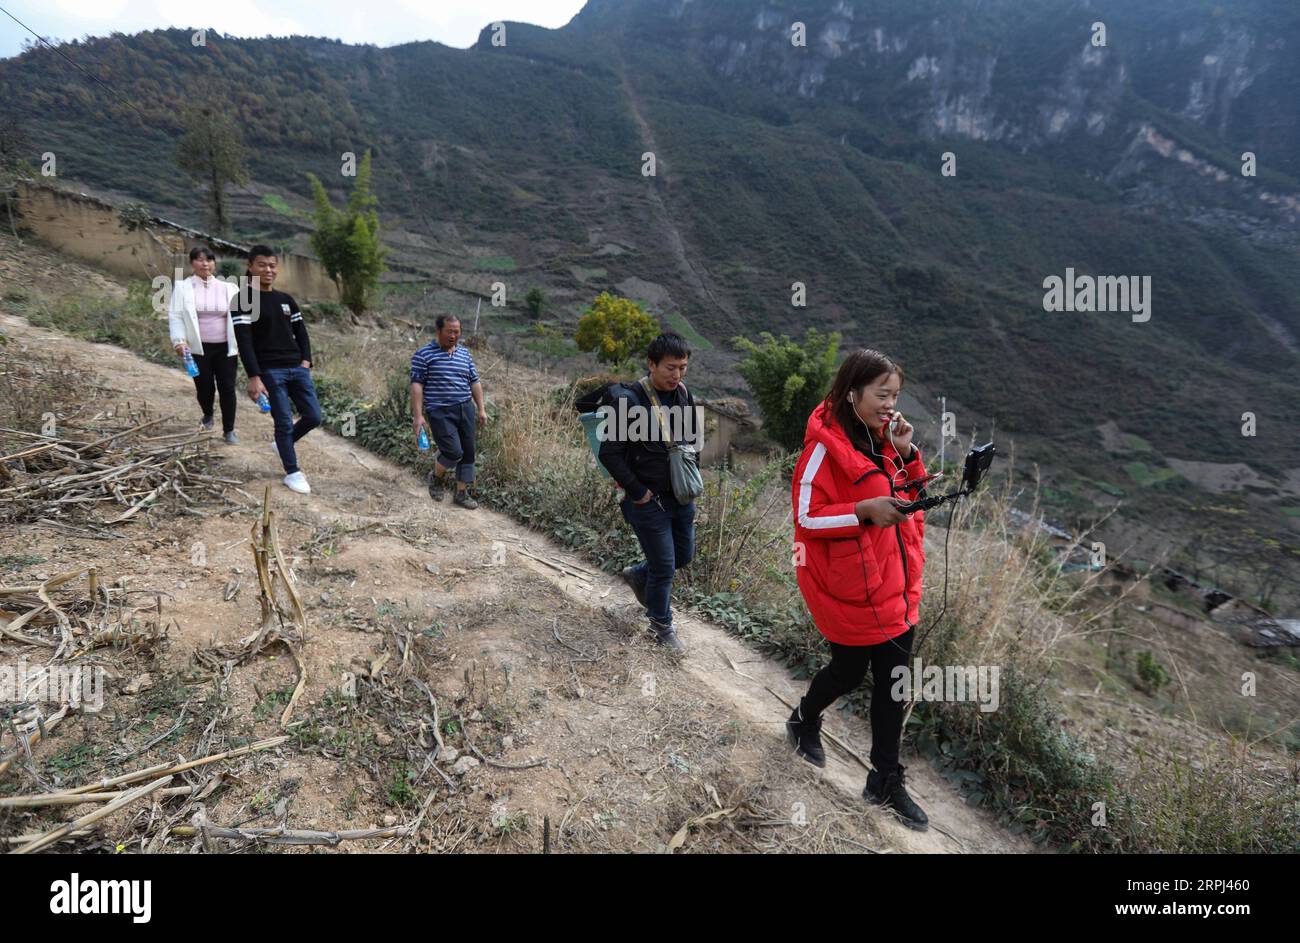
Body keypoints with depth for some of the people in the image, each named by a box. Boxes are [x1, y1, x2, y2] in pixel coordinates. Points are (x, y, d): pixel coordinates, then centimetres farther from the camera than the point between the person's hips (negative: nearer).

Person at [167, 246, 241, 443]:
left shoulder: (228, 287, 5)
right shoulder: (183, 287, 1)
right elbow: (175, 316, -2)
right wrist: (179, 340, -15)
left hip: (225, 347, 1)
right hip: (198, 348, -1)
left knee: (227, 388, -1)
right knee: (204, 387, 7)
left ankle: (228, 430, 9)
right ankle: (207, 415, 40)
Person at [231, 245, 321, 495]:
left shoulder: (287, 300, 14)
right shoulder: (243, 300, -5)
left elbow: (301, 333, 17)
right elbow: (244, 342, -12)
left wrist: (306, 361, 0)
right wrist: (254, 378, -19)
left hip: (297, 369, 6)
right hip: (269, 372, -6)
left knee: (314, 416, 5)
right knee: (284, 422, -3)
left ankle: (284, 444, 33)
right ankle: (292, 473, 11)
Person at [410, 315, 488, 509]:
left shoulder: (465, 353, 12)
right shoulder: (424, 355, -4)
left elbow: (475, 382, 16)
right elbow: (417, 385, -8)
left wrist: (481, 409, 12)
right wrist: (418, 415, -14)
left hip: (466, 410, 6)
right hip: (440, 413, -5)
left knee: (468, 453, 5)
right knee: (454, 452, -14)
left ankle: (462, 493, 19)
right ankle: (436, 477, 16)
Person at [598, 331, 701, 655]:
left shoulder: (684, 394, 1)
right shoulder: (630, 399, -20)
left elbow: (695, 435, 18)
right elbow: (609, 453, -19)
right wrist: (637, 492, -15)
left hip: (681, 496, 7)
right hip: (649, 500, -7)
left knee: (684, 555, 19)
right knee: (664, 567, 4)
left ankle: (638, 574, 46)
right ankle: (662, 625, 29)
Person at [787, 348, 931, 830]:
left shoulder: (882, 438, 7)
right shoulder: (826, 444, -17)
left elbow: (913, 495, 12)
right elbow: (806, 518, -18)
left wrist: (906, 453, -4)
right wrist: (864, 511, -28)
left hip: (896, 582, 7)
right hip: (850, 587, -7)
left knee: (893, 679, 11)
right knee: (850, 671, 11)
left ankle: (886, 781, 27)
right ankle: (804, 721, 44)